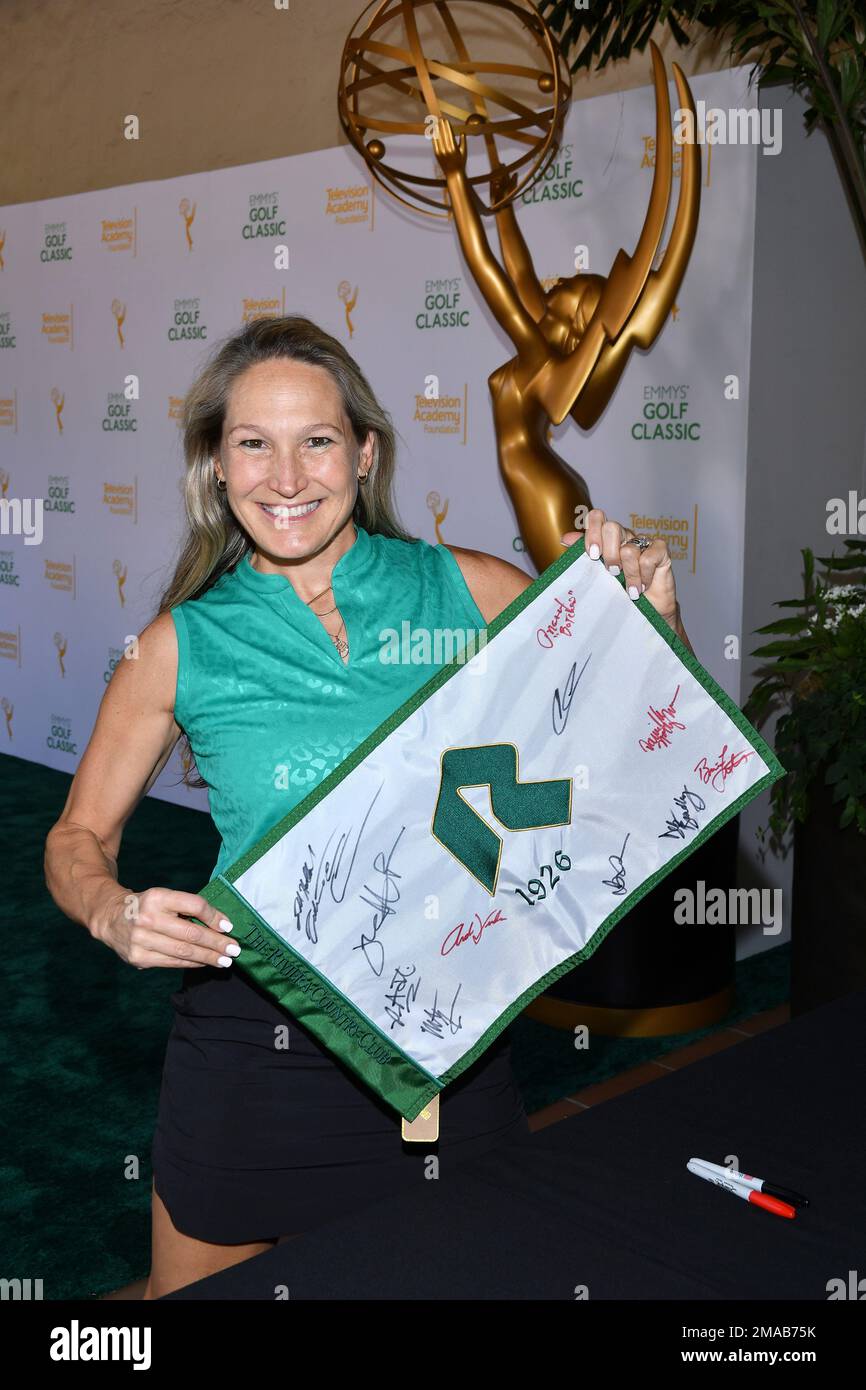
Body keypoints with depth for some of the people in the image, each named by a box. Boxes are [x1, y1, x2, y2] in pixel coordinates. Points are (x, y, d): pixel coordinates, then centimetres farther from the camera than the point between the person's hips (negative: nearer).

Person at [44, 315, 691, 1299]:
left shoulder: (465, 590, -4)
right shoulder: (186, 644, -4)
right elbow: (78, 837, 5)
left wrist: (652, 618, -15)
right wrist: (115, 912, -16)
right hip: (252, 1033, 0)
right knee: (198, 1292, 17)